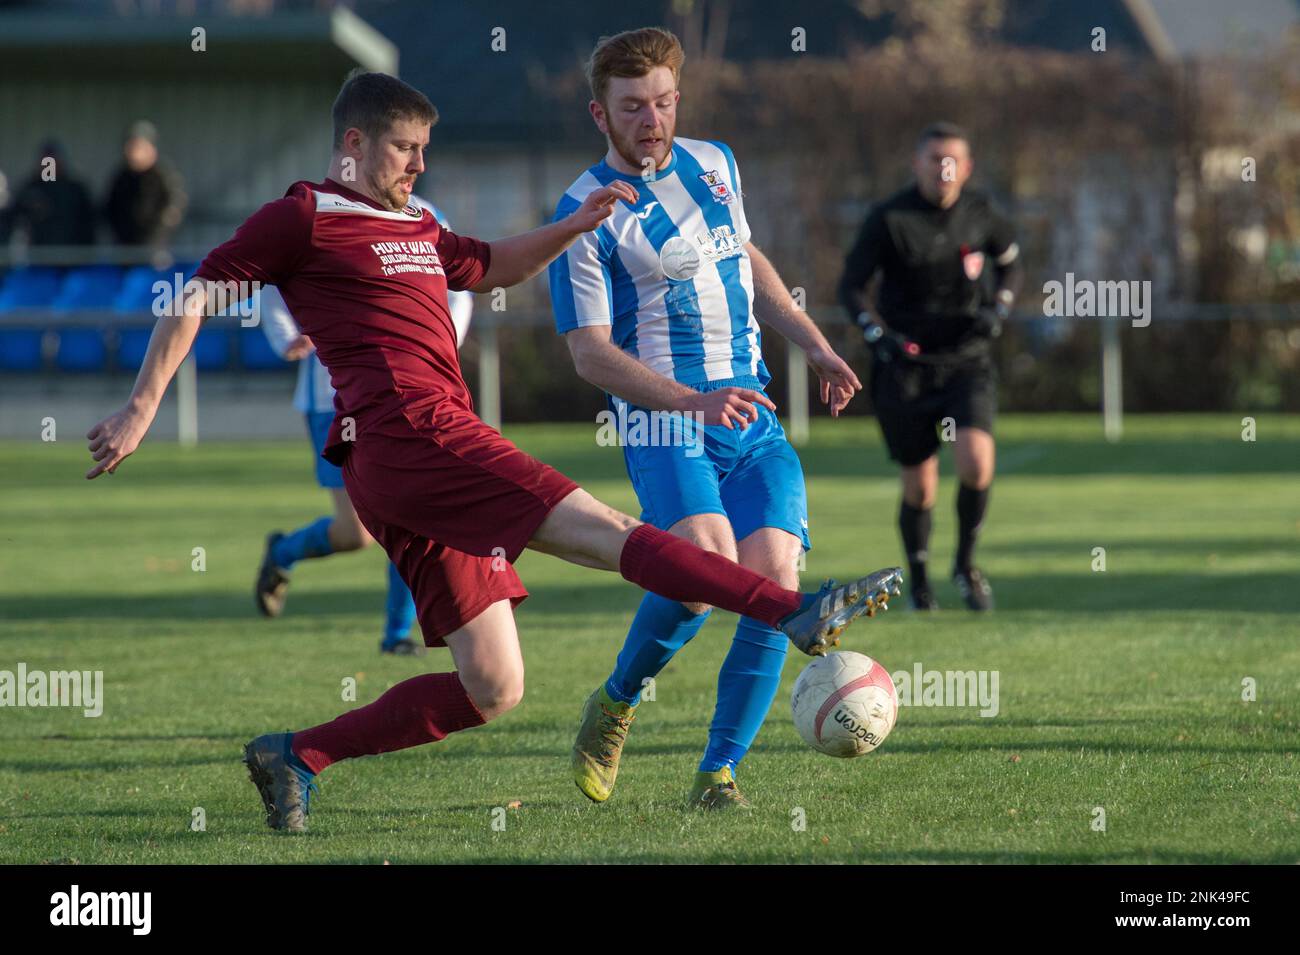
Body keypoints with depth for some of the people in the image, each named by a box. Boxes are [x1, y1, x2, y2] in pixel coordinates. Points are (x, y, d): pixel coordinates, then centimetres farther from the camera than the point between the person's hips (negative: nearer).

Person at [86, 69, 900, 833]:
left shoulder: (418, 229, 26)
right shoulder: (304, 219, 1)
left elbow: (493, 268, 42)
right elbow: (196, 296, 0)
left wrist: (573, 227, 25)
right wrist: (143, 409, -6)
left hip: (437, 448, 10)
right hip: (411, 433, -10)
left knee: (491, 689, 4)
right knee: (610, 535, -18)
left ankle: (296, 757, 7)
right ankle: (799, 613, -25)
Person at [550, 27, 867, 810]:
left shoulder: (713, 164, 11)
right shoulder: (587, 213, -8)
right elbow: (590, 352, -10)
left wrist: (816, 346, 21)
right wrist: (693, 400, -21)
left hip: (755, 420, 5)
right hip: (665, 424, -5)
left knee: (773, 584, -13)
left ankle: (719, 772, -3)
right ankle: (616, 703, -1)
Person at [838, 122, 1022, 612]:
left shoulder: (980, 213, 1)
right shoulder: (889, 219, -9)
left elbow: (1010, 262, 18)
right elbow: (850, 287, -4)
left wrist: (998, 309, -1)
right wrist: (879, 335, -20)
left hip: (966, 363, 2)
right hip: (906, 365, -2)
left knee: (977, 463, -20)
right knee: (920, 486, 3)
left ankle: (966, 562, 5)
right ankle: (919, 581, 27)